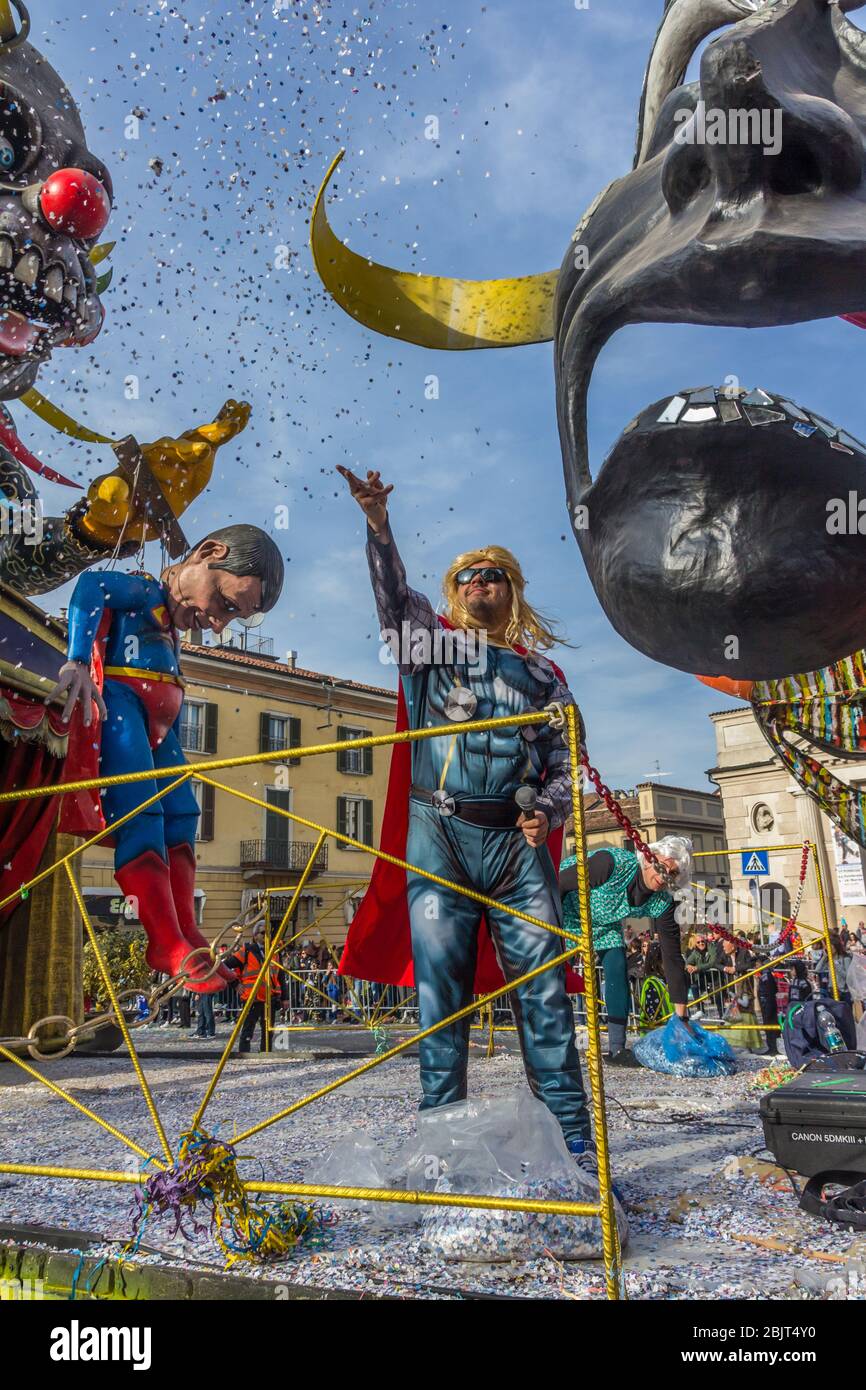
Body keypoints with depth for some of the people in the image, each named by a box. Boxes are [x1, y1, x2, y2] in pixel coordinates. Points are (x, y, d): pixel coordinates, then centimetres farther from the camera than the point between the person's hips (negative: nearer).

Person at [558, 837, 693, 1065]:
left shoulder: (662, 905, -20)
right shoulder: (615, 863, -37)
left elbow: (672, 957, -16)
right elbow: (558, 884, -29)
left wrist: (682, 1014, -18)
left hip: (602, 924, 5)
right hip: (562, 908, -5)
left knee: (617, 969, -9)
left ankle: (617, 1049, 1)